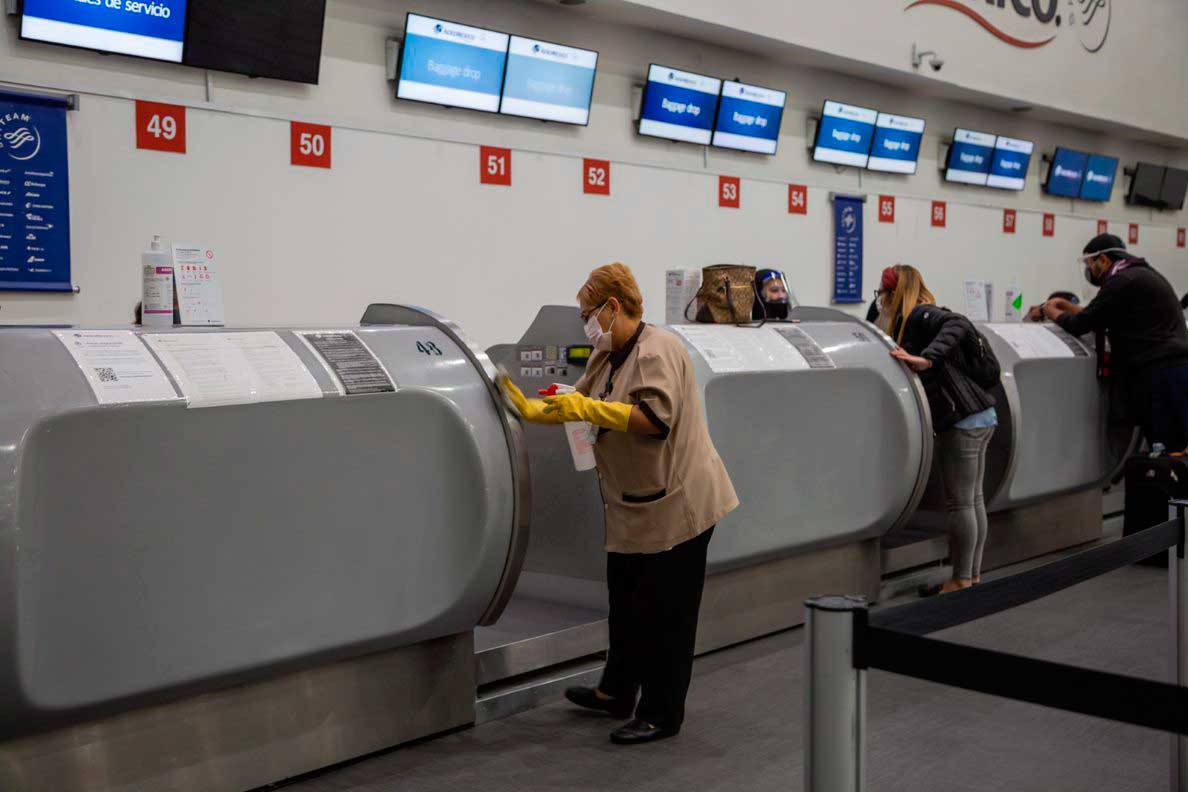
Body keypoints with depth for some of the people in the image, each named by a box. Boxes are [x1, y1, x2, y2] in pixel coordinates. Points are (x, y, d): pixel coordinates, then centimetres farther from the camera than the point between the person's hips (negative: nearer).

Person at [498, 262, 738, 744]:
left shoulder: (656, 352, -19)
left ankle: (661, 715, 13)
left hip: (674, 505, -10)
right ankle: (616, 692, 37)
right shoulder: (606, 357, 10)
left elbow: (654, 419, -31)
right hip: (634, 506, 10)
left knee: (663, 613, 1)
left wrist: (588, 408, -28)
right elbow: (574, 408, 18)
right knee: (625, 601, 21)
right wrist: (528, 408, 9)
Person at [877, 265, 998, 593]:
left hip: (963, 421, -10)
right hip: (981, 416, 10)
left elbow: (959, 324, -26)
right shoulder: (921, 317, 17)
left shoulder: (917, 316, -11)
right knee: (974, 499, 14)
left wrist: (926, 359, -34)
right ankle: (973, 576, 21)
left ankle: (962, 581, 5)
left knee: (960, 503, -2)